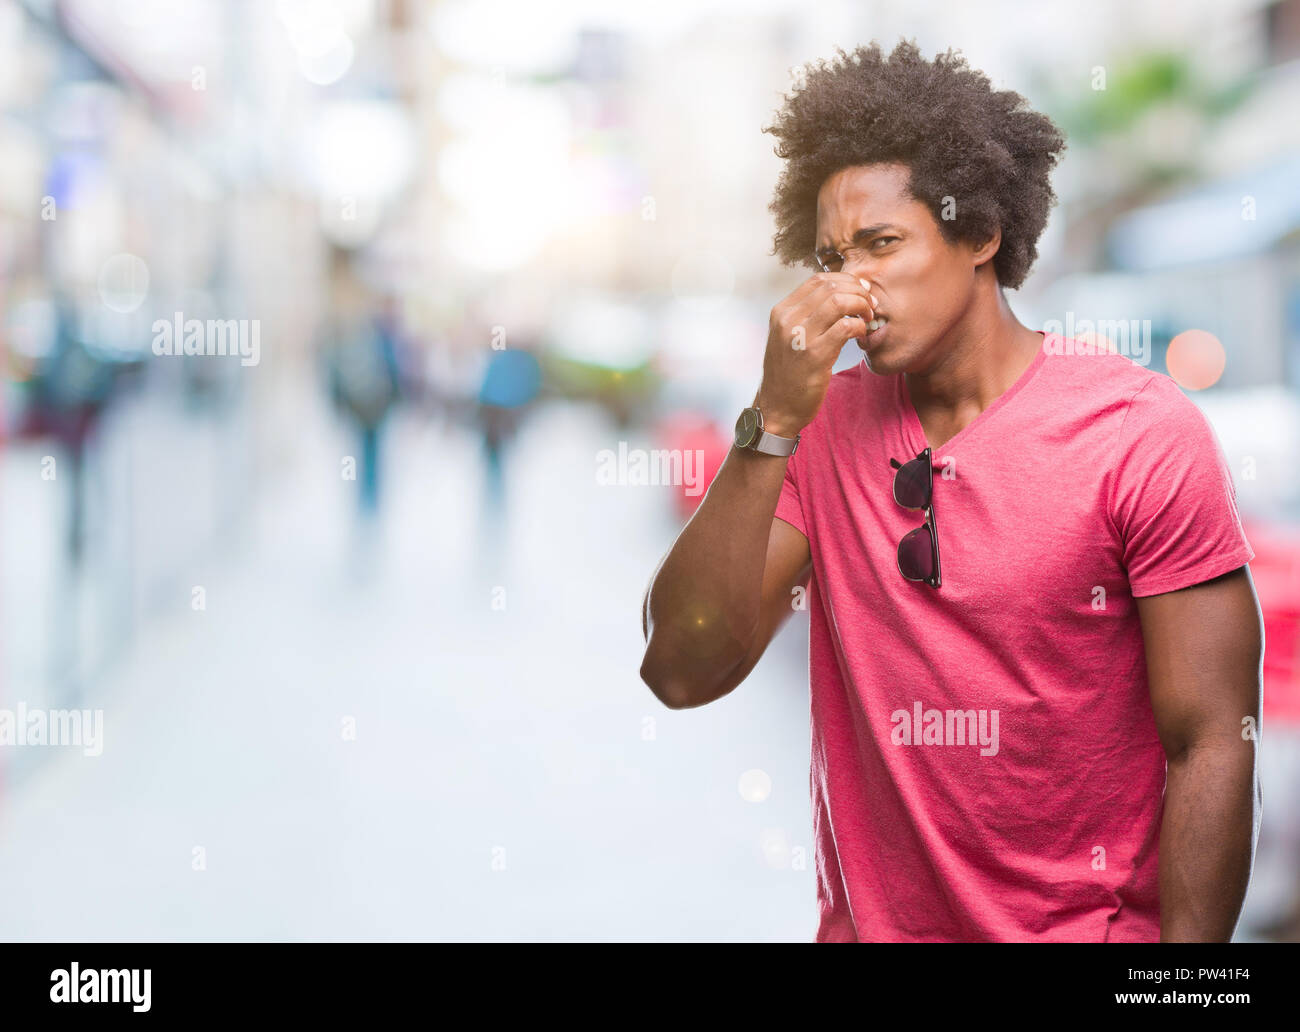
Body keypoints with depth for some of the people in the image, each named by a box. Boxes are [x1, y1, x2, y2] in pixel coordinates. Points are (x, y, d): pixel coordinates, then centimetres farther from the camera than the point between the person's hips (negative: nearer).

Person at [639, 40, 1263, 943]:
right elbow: (682, 672, -11)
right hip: (866, 920, 3)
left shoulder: (1142, 433, -11)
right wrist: (776, 420, -17)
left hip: (1091, 925, -3)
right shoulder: (821, 430, -1)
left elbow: (1212, 749, -11)